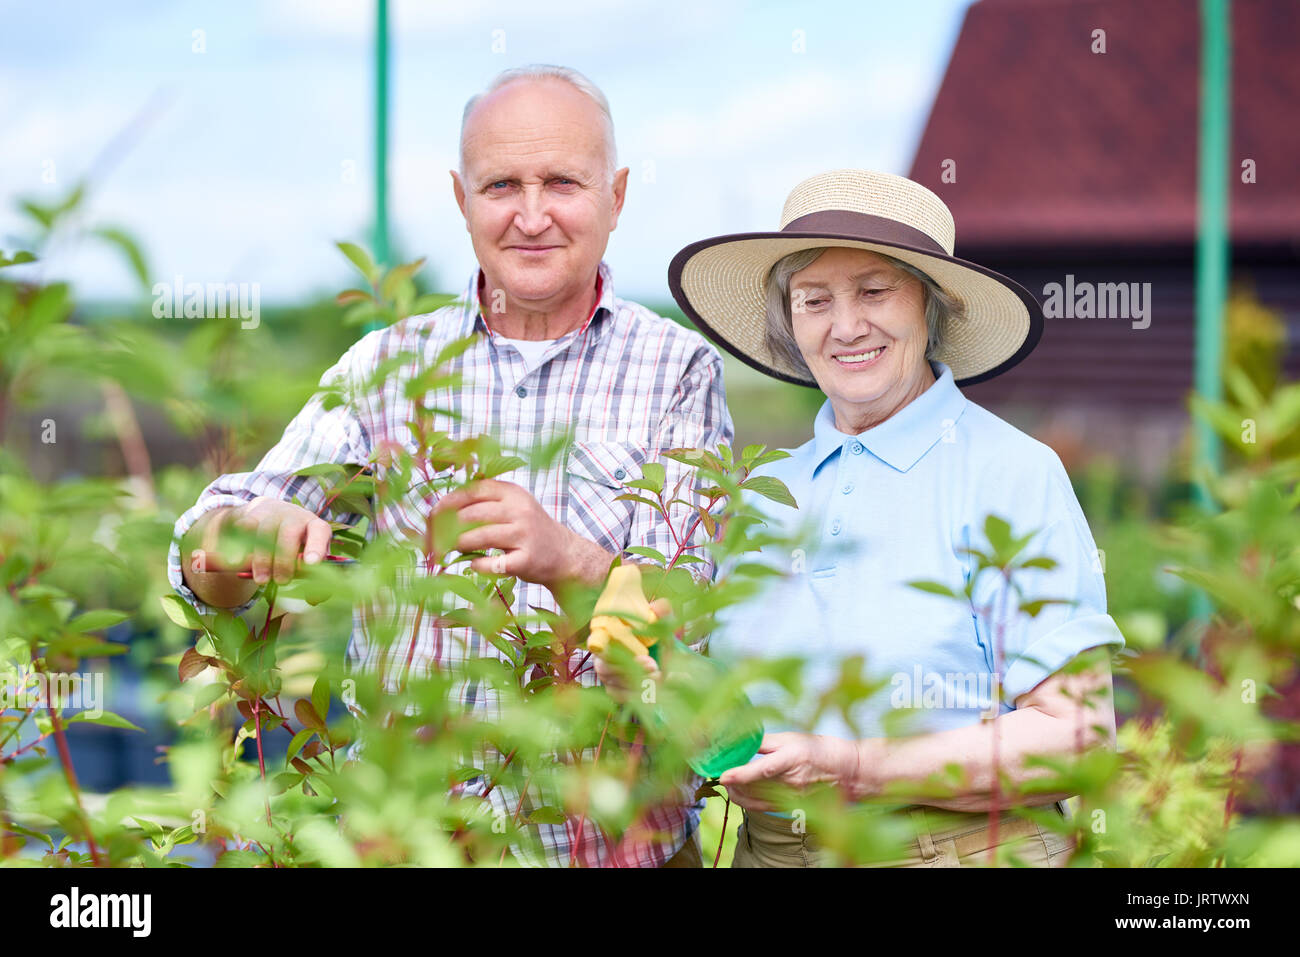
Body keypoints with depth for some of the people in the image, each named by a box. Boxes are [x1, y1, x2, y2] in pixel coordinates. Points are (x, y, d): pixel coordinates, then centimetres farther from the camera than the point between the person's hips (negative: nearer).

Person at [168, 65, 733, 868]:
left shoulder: (680, 371, -3)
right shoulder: (386, 366, 4)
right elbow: (205, 572, -5)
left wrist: (568, 561, -34)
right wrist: (250, 531, -30)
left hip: (619, 841, -2)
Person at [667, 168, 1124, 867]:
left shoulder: (1012, 475, -8)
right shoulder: (766, 495, 8)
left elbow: (1075, 735, -16)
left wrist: (858, 771, -21)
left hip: (963, 851, -5)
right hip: (772, 853, 5)